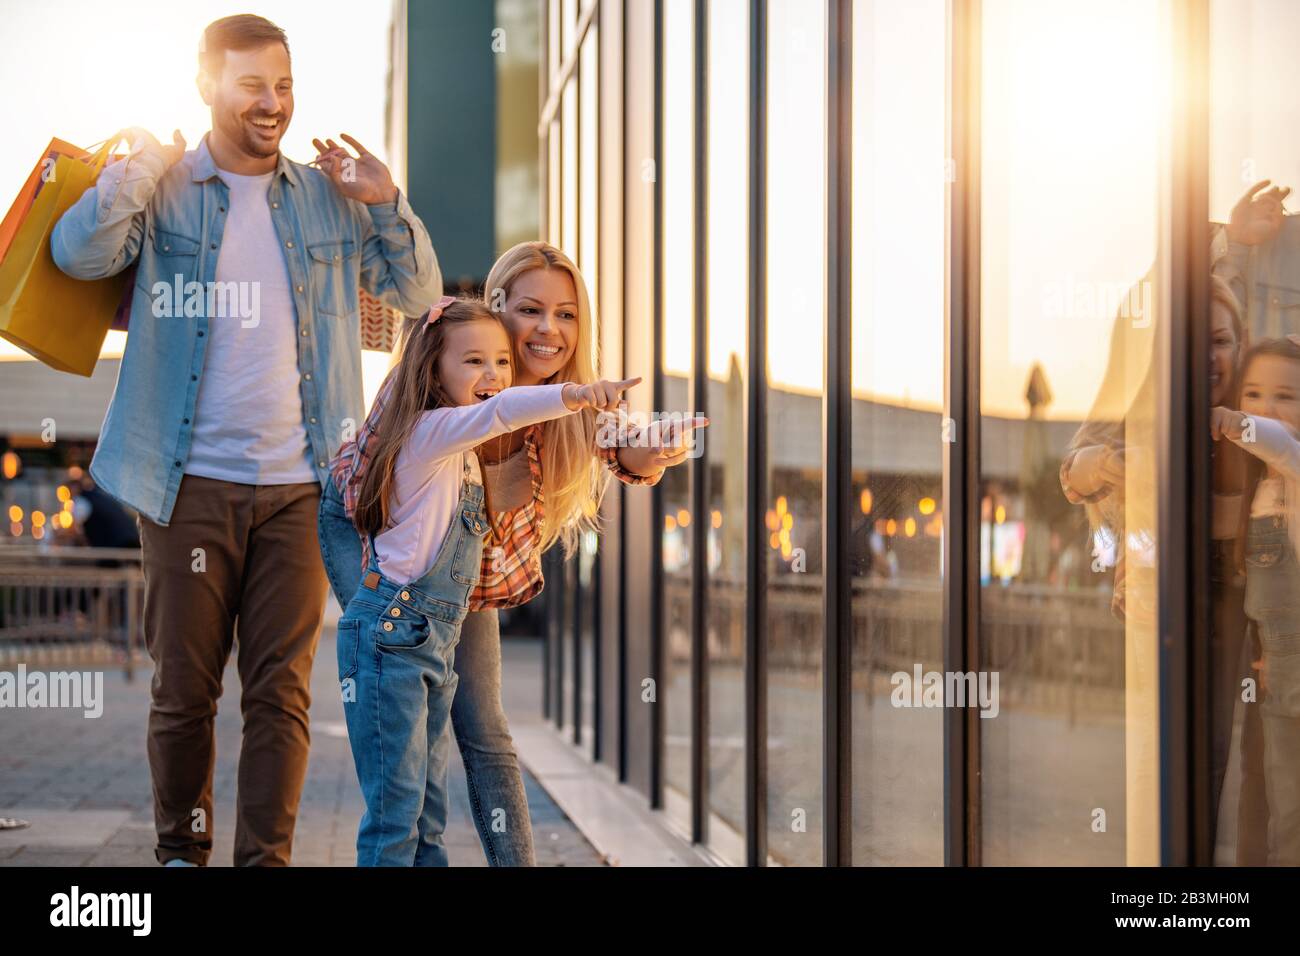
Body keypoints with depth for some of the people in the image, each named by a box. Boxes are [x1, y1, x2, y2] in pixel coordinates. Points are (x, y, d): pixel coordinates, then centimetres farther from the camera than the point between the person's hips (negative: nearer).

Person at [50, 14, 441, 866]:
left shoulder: (330, 199, 10)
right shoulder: (166, 190, 3)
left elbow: (420, 296, 11)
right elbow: (78, 254, -10)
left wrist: (388, 204, -2)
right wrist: (140, 168, -18)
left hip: (298, 486, 2)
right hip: (192, 483, -1)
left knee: (281, 690, 1)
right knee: (184, 684, 5)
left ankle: (266, 859, 6)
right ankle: (181, 851, 20)